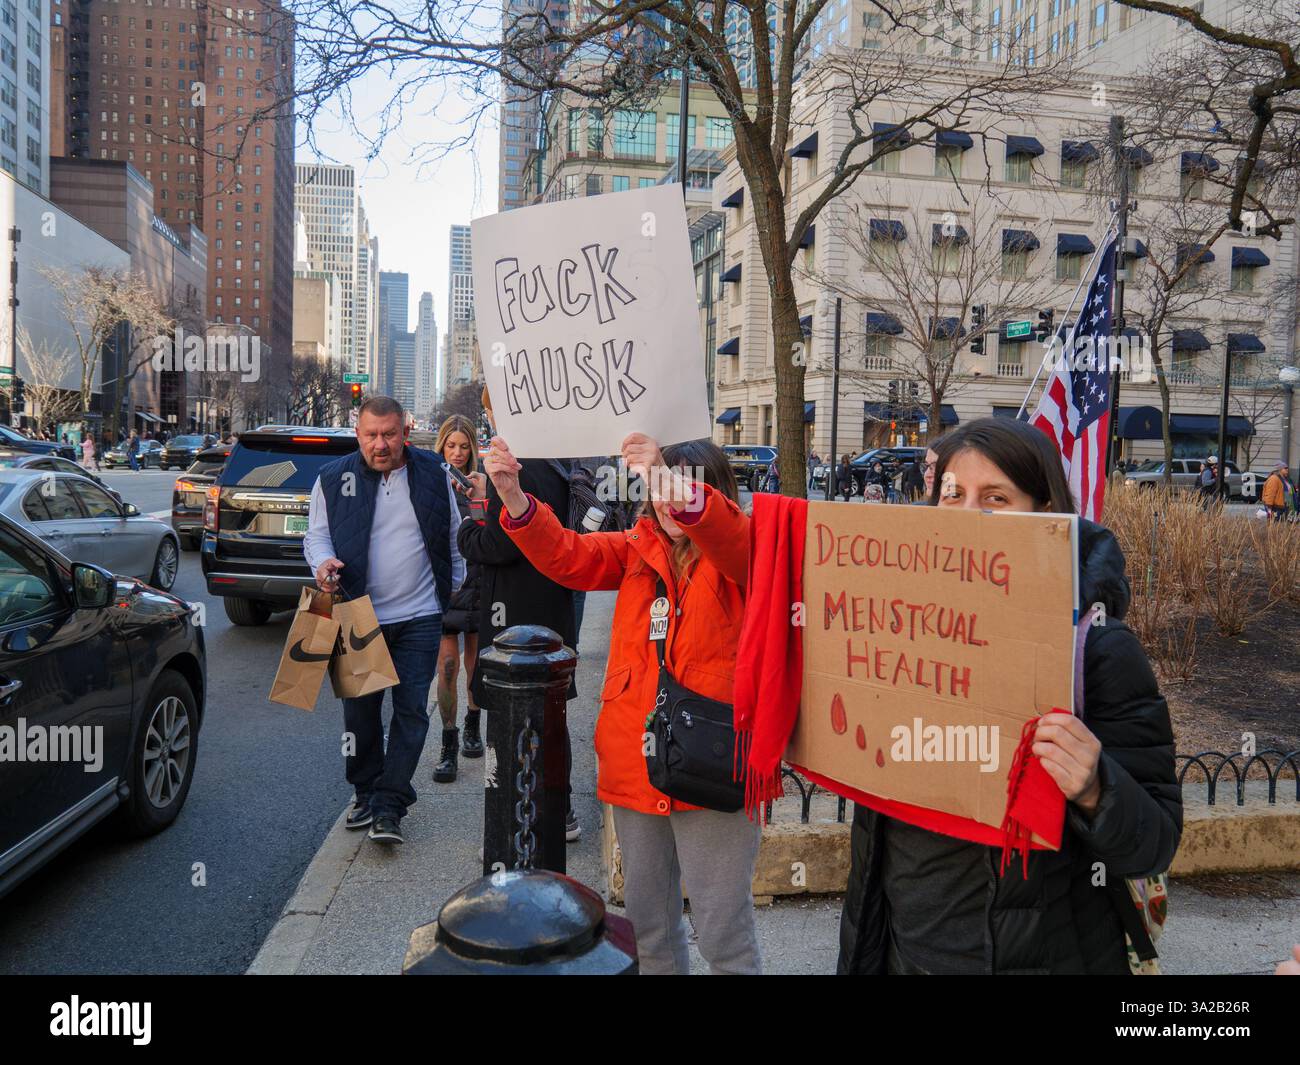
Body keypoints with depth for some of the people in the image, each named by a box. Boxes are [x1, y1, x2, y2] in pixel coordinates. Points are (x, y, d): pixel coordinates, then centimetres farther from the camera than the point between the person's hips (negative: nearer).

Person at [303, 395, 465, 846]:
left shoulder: (432, 474, 3)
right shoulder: (334, 479, 2)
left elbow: (453, 536, 13)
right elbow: (316, 534, 8)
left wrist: (456, 586, 13)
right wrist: (323, 561, -13)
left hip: (419, 619, 0)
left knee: (411, 711, -2)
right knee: (361, 709, 10)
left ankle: (388, 808, 6)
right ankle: (365, 793, 29)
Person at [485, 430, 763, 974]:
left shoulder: (736, 556, -5)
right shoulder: (638, 549, 8)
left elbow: (731, 535, -27)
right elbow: (566, 555, -3)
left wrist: (680, 490, -46)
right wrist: (513, 495, -18)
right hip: (635, 764, 5)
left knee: (722, 928, 5)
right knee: (646, 917, 20)